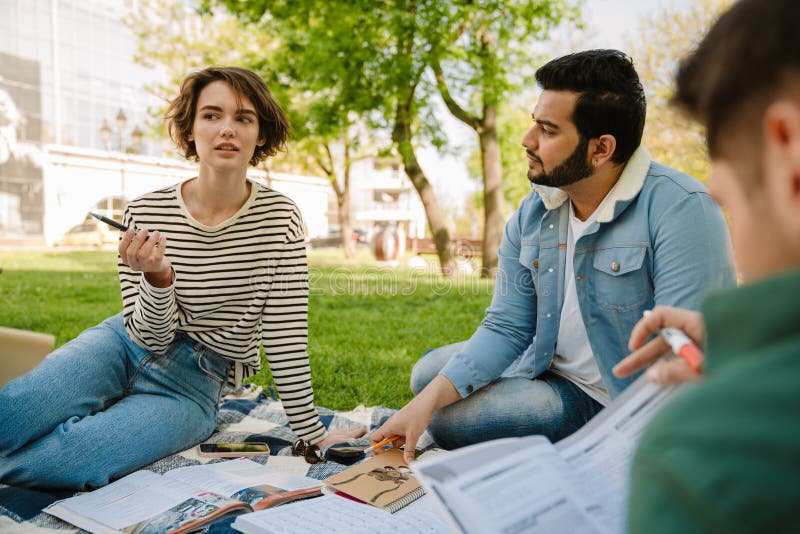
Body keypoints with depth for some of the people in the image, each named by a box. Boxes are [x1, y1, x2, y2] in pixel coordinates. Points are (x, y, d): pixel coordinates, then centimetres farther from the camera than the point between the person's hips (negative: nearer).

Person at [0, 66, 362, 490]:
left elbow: (285, 337, -10)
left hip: (192, 387, 0)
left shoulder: (278, 218, -12)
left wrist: (312, 435, -10)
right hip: (123, 346, 1)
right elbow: (151, 337, -9)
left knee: (60, 458, -23)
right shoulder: (146, 213, -10)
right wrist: (157, 276, -30)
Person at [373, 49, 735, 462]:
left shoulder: (681, 209, -23)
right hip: (555, 378, 6)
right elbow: (506, 328, -5)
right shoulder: (531, 215, -3)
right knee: (430, 374, -1)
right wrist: (429, 399, -16)